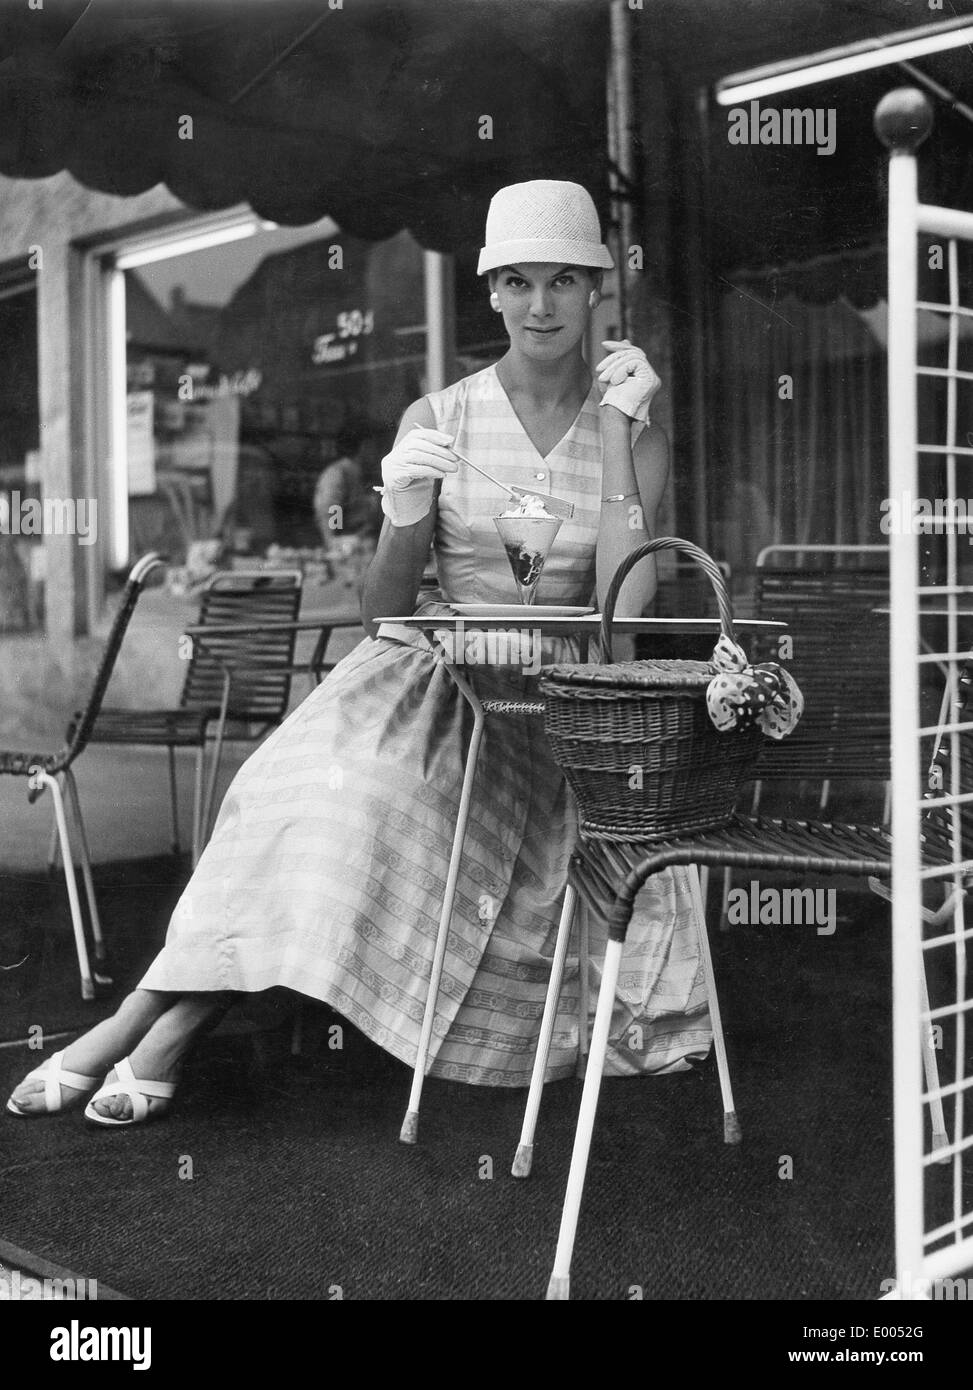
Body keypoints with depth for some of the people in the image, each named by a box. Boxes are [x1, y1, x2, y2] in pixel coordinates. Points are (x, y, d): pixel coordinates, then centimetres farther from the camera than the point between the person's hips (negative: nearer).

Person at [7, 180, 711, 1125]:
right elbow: (381, 614, -1)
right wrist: (403, 521, -20)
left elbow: (625, 611, -9)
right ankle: (165, 1029, -25)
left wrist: (618, 433, -14)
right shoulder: (436, 422, 3)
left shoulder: (634, 438, 4)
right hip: (435, 673, 0)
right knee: (329, 790, -32)